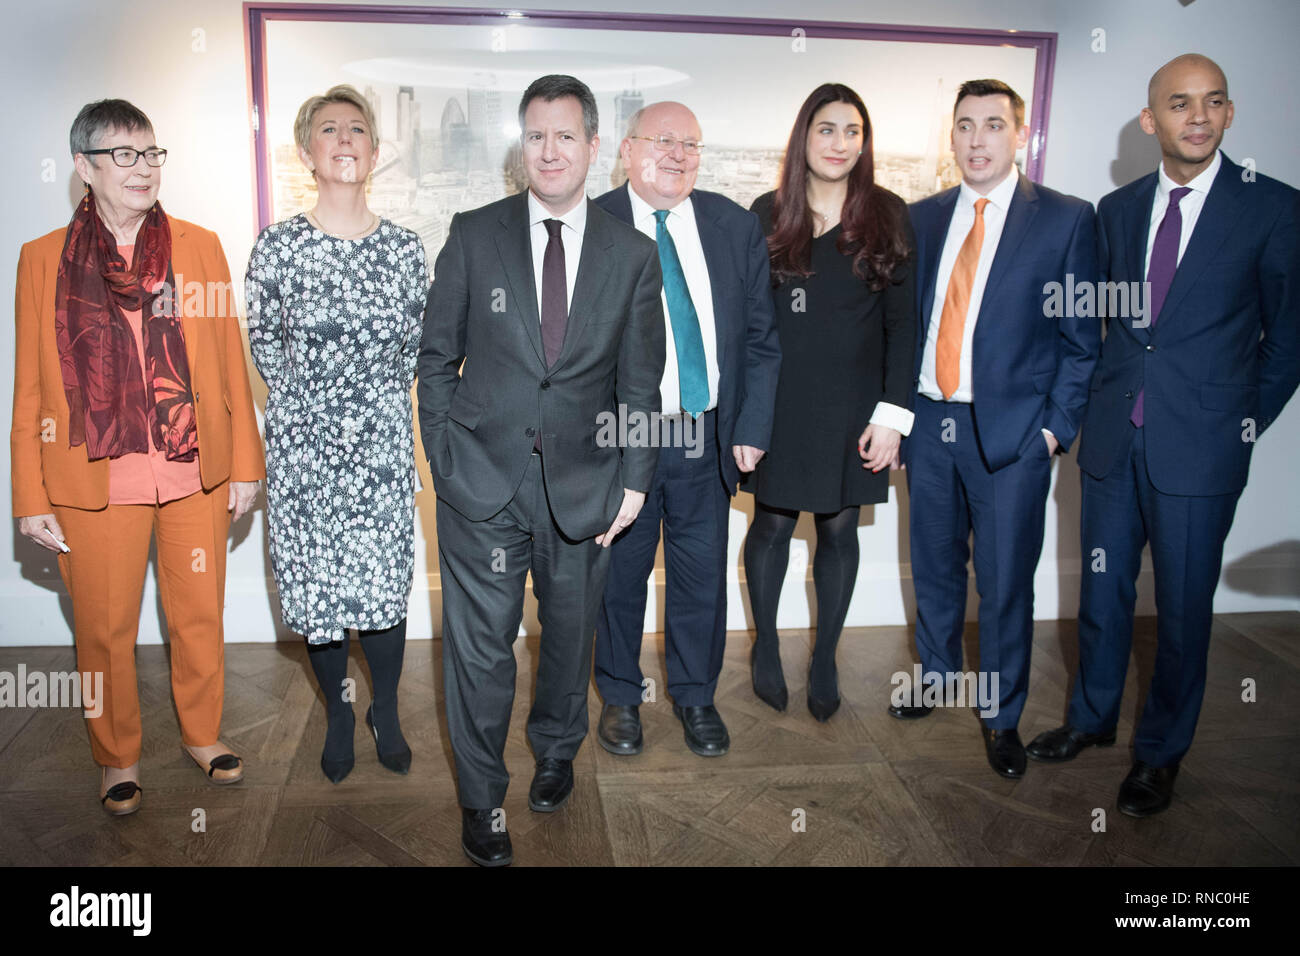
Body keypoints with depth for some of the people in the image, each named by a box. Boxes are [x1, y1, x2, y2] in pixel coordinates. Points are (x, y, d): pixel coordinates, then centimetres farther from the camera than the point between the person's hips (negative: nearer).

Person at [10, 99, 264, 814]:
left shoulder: (198, 246, 4)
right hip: (95, 483, -1)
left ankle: (201, 732, 37)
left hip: (195, 476, 2)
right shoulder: (43, 259, 0)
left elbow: (230, 363, 6)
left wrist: (244, 462, 4)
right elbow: (30, 390, 1)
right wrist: (31, 498, -2)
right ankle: (116, 757, 33)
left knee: (200, 618, 14)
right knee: (104, 631, 11)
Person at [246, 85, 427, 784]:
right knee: (317, 587, 8)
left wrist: (372, 403, 6)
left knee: (385, 584, 4)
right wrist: (314, 407, 6)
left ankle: (386, 713, 28)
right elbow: (266, 350, 4)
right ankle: (338, 717, 31)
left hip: (383, 445, 1)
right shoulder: (277, 246, -4)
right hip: (304, 445, 0)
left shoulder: (405, 248, 1)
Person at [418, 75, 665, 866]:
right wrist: (443, 456, -1)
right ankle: (482, 798, 22)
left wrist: (634, 480, 0)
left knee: (570, 633, 16)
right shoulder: (474, 236, 0)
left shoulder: (634, 255, 2)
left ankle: (557, 751, 43)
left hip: (582, 482, 1)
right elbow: (437, 356, 4)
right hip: (483, 478, -1)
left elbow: (641, 383, 5)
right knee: (480, 645, 2)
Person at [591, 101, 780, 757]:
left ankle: (695, 695, 35)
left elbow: (761, 335, 6)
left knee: (702, 574, 13)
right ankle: (620, 696, 34)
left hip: (707, 439, 3)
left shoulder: (736, 228, 4)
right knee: (619, 572, 13)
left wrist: (752, 427, -1)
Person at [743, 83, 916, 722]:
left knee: (839, 527, 9)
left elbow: (901, 321, -1)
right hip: (779, 400, 0)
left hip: (853, 405, 0)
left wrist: (893, 412, -8)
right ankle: (765, 646, 29)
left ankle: (825, 659, 26)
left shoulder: (887, 215, 0)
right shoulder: (768, 215, 1)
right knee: (772, 524, 8)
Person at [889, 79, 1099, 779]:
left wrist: (1056, 428, -9)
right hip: (928, 423, 4)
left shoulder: (1066, 219, -2)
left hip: (1011, 432, -3)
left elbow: (1080, 339, -2)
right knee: (934, 568, 17)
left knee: (1005, 582, 5)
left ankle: (1000, 714, 24)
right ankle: (938, 675, 38)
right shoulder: (922, 218, 9)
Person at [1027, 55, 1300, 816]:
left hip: (1200, 448, -3)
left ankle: (1162, 753, 26)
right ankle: (1093, 717, 36)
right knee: (1103, 589, 15)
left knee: (1183, 608, 6)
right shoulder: (1118, 208, 8)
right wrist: (1105, 401, 6)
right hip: (1115, 439, 4)